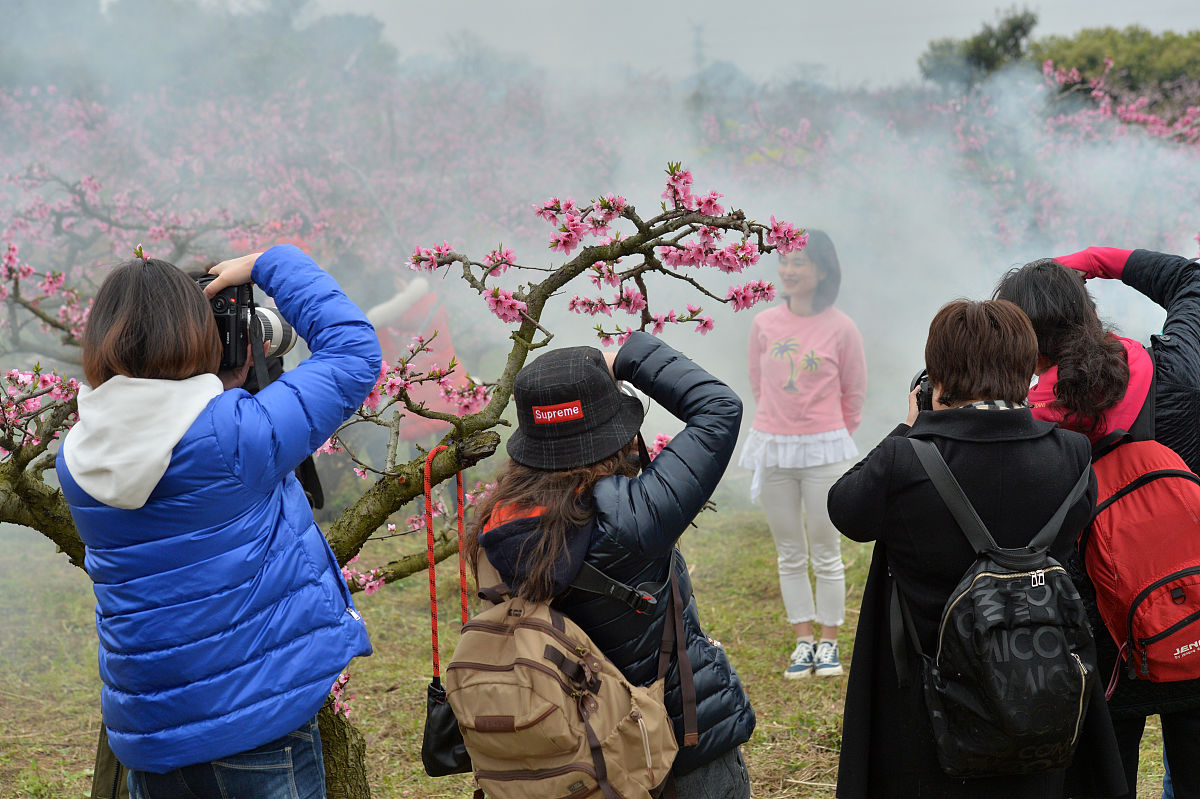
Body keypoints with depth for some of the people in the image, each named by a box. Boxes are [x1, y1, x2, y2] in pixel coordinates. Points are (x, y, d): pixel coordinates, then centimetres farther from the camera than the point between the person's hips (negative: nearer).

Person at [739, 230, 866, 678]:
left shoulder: (840, 328, -6)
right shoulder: (765, 325, 2)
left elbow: (855, 391, 5)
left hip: (824, 450, -3)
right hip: (772, 449, 3)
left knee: (826, 553, 4)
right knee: (789, 554, 10)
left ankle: (828, 643, 16)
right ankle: (803, 641, 20)